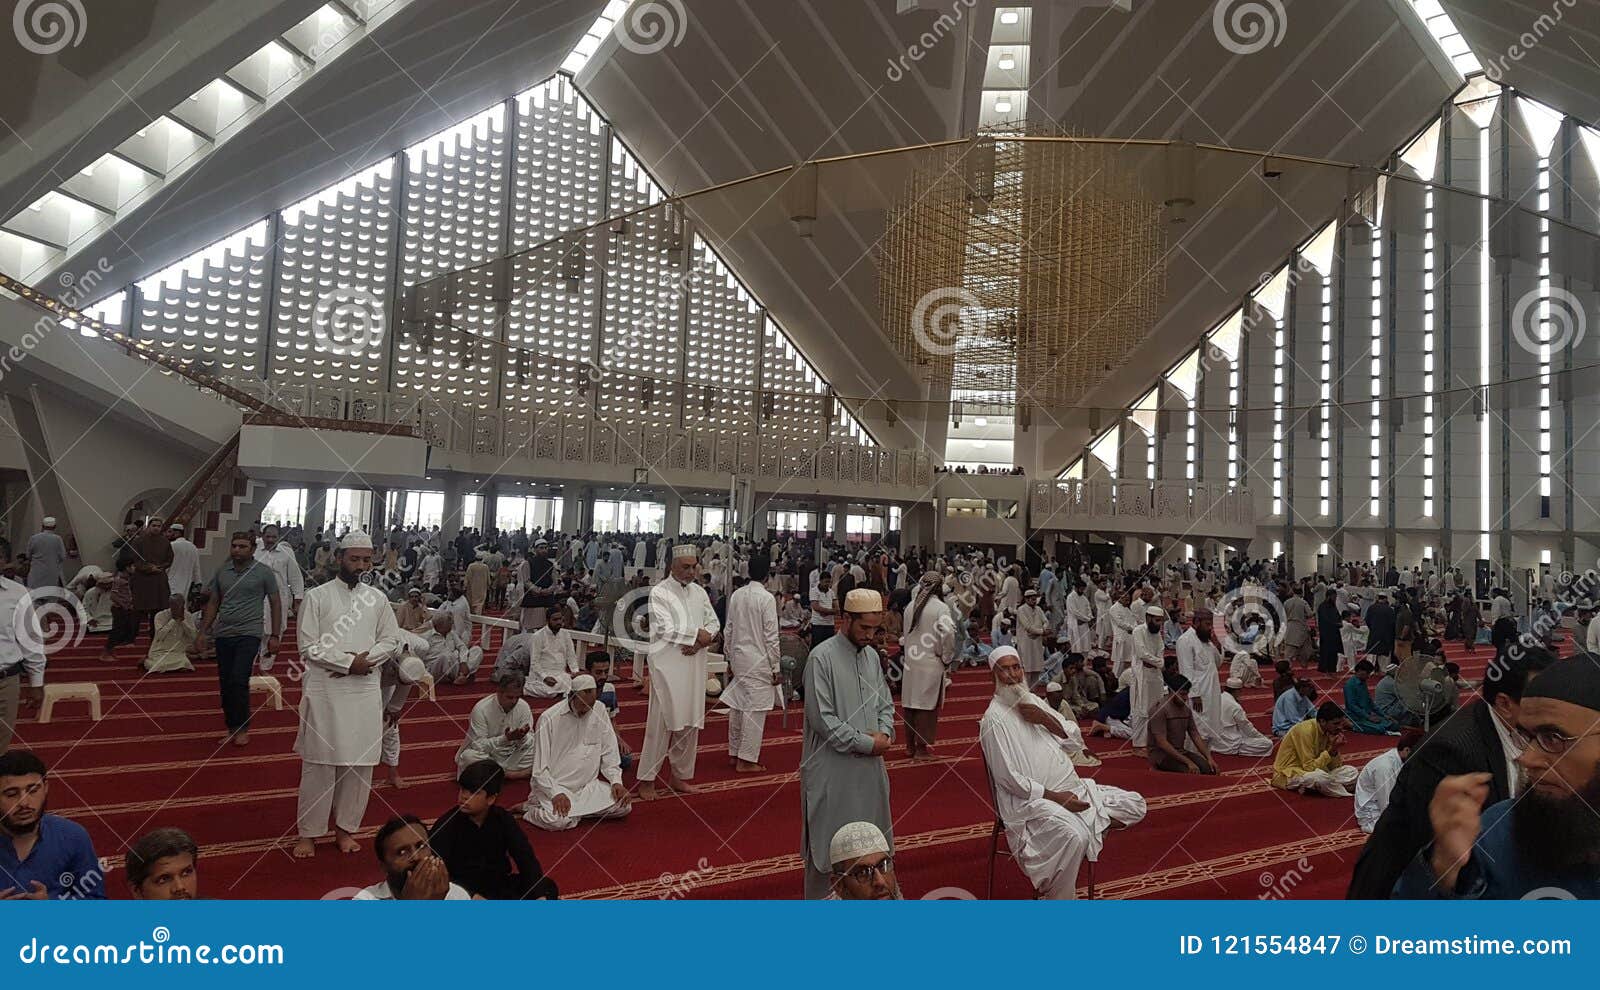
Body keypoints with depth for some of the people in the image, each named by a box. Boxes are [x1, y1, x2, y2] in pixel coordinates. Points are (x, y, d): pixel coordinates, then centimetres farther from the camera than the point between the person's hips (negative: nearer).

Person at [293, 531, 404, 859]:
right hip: (324, 690, -3)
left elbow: (392, 641, 7)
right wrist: (350, 661, -14)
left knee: (360, 762, 6)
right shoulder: (317, 596, -3)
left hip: (365, 690, 3)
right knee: (319, 762, 3)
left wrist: (364, 660, -10)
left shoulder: (377, 598, 7)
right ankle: (308, 832, 17)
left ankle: (346, 827, 21)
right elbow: (308, 647, -8)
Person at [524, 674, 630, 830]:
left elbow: (609, 751, 7)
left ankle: (575, 811, 3)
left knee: (624, 806, -13)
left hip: (588, 786, 5)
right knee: (558, 821, -32)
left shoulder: (600, 710, -1)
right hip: (553, 786, -5)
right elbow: (540, 767, -12)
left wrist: (616, 781, -5)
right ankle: (534, 810, 0)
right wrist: (556, 794, -23)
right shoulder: (549, 718, -14)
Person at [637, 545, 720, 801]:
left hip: (694, 666, 6)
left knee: (690, 723, 11)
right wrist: (697, 633, -10)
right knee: (660, 723, -2)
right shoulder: (659, 592, -7)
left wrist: (701, 641, -7)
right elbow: (665, 629, -16)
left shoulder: (699, 592, 11)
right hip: (668, 665, -6)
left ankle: (679, 775, 24)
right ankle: (647, 779, 9)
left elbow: (714, 622, 11)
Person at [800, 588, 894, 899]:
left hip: (869, 766, 7)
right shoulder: (822, 658, -15)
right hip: (832, 769, -7)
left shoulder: (871, 655, 7)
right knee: (827, 843, 5)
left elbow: (885, 703, 15)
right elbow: (821, 718, -18)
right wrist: (866, 743, -15)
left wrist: (884, 733, -5)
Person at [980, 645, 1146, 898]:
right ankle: (1058, 906, -16)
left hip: (1073, 789, 8)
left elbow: (1075, 742, 8)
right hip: (1031, 800, -8)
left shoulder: (1032, 700, 11)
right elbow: (1007, 778, -17)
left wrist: (1047, 720, -9)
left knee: (1135, 805, 2)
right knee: (1074, 836, -34)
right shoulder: (995, 718, -13)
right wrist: (1055, 797, -18)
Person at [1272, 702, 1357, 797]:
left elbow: (1334, 766, 0)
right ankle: (1345, 791, -10)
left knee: (1351, 771, -4)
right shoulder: (1306, 731, -25)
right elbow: (1309, 768, -26)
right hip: (1289, 773, -8)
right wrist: (1330, 751, -28)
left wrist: (1335, 750, -18)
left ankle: (1310, 787, -10)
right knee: (1319, 777, -37)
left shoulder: (1330, 731, -2)